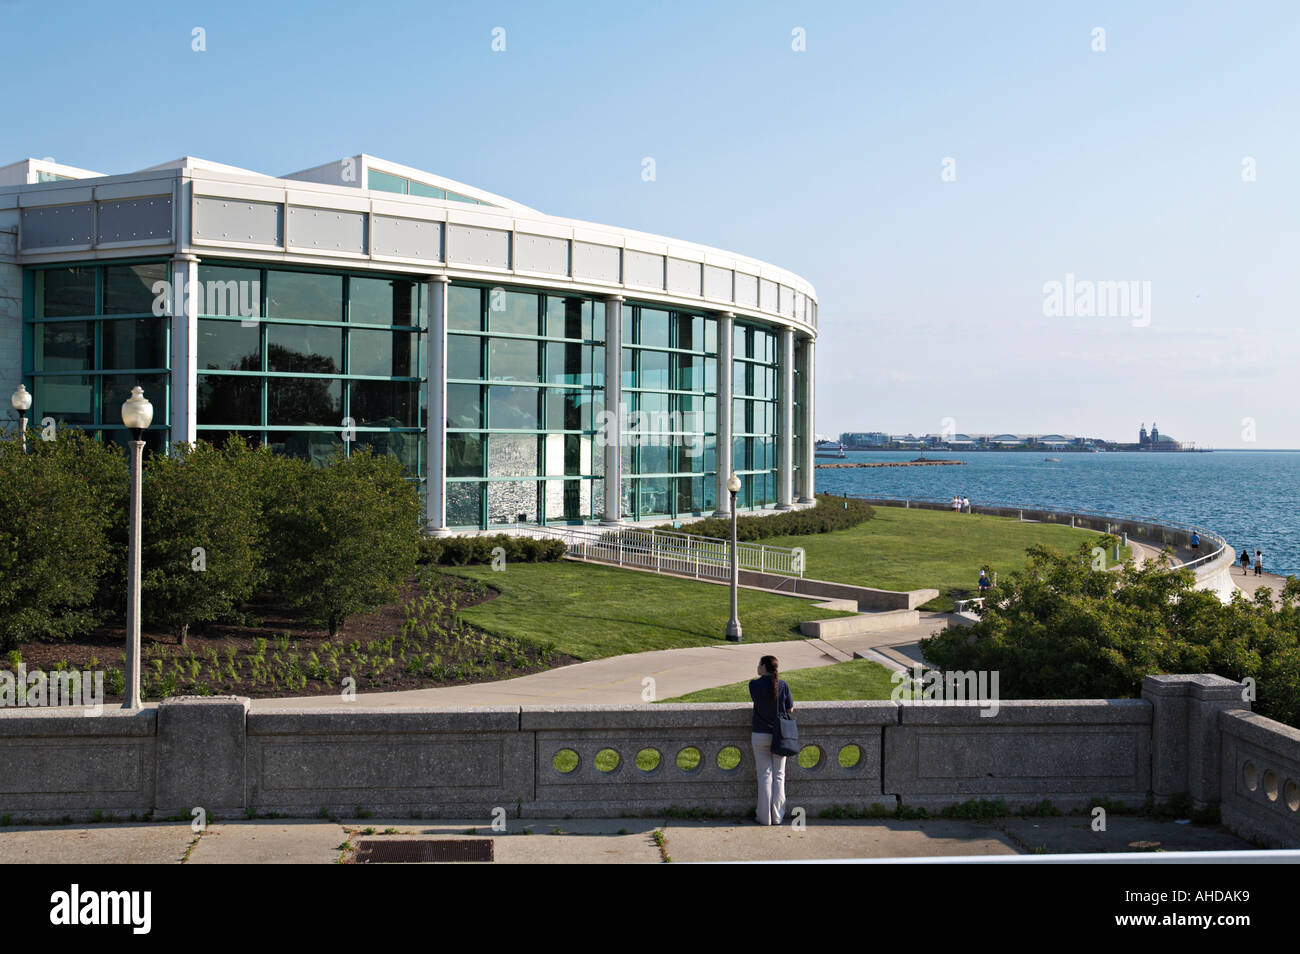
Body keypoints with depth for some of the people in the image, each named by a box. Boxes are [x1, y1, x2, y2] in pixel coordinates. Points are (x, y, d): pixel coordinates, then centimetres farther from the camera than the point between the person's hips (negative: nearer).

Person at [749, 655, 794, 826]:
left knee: (764, 775, 7)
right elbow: (790, 709, 1)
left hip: (760, 735, -1)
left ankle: (764, 816, 10)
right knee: (779, 775, 10)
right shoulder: (782, 685, -8)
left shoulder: (754, 684, -10)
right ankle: (777, 816, 13)